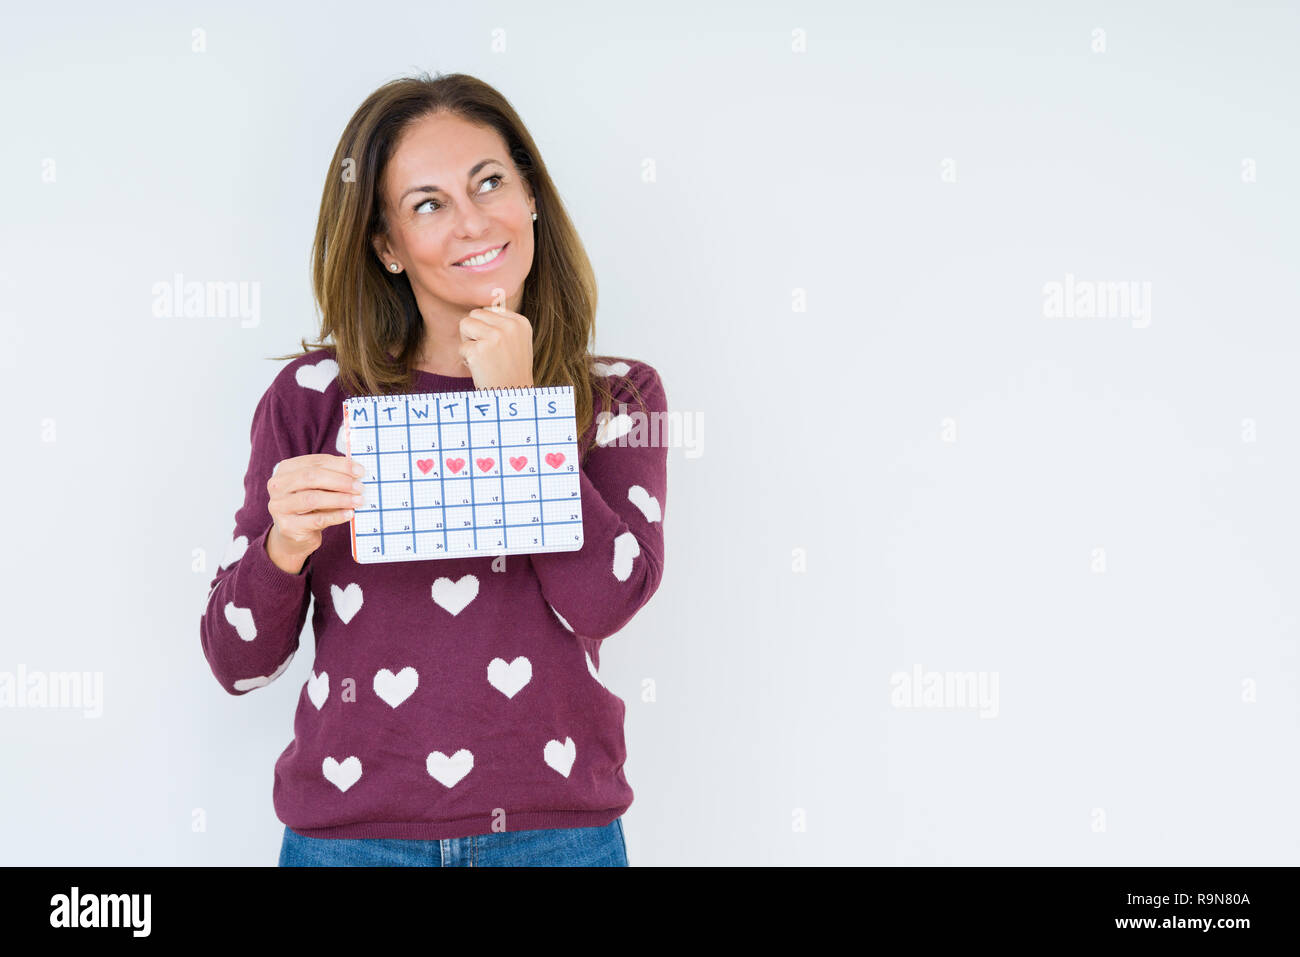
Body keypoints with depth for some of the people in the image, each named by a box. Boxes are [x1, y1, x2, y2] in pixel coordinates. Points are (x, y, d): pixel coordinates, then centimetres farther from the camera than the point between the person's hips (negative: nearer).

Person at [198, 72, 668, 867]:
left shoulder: (619, 398, 2)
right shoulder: (315, 394, -1)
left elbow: (607, 600, -13)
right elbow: (240, 664, -1)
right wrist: (284, 547, -19)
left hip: (558, 830, 1)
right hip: (353, 831, 0)